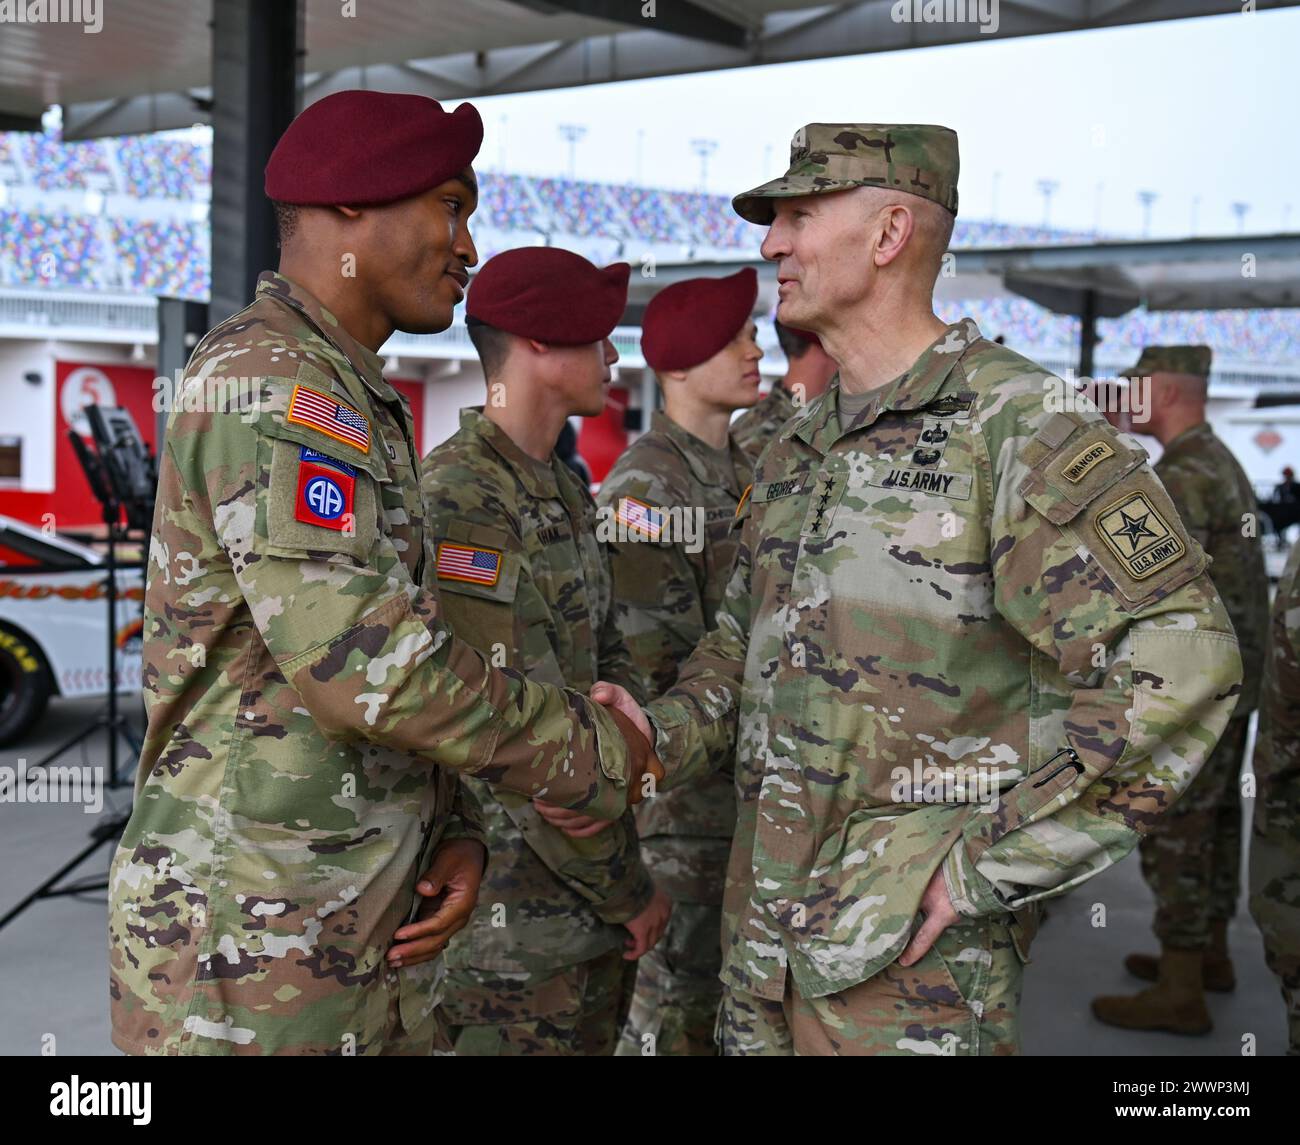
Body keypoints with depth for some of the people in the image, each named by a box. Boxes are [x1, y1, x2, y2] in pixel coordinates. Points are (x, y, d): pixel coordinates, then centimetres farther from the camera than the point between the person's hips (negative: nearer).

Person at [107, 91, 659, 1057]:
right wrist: (594, 753, -13)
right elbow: (361, 660, -25)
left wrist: (453, 833, 3)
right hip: (248, 948, -9)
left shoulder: (362, 406, 16)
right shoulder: (266, 380, -16)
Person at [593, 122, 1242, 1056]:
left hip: (911, 950, -7)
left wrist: (988, 864, -18)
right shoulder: (796, 450, 13)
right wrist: (664, 737, 2)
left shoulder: (1016, 422, -13)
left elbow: (1178, 659, -20)